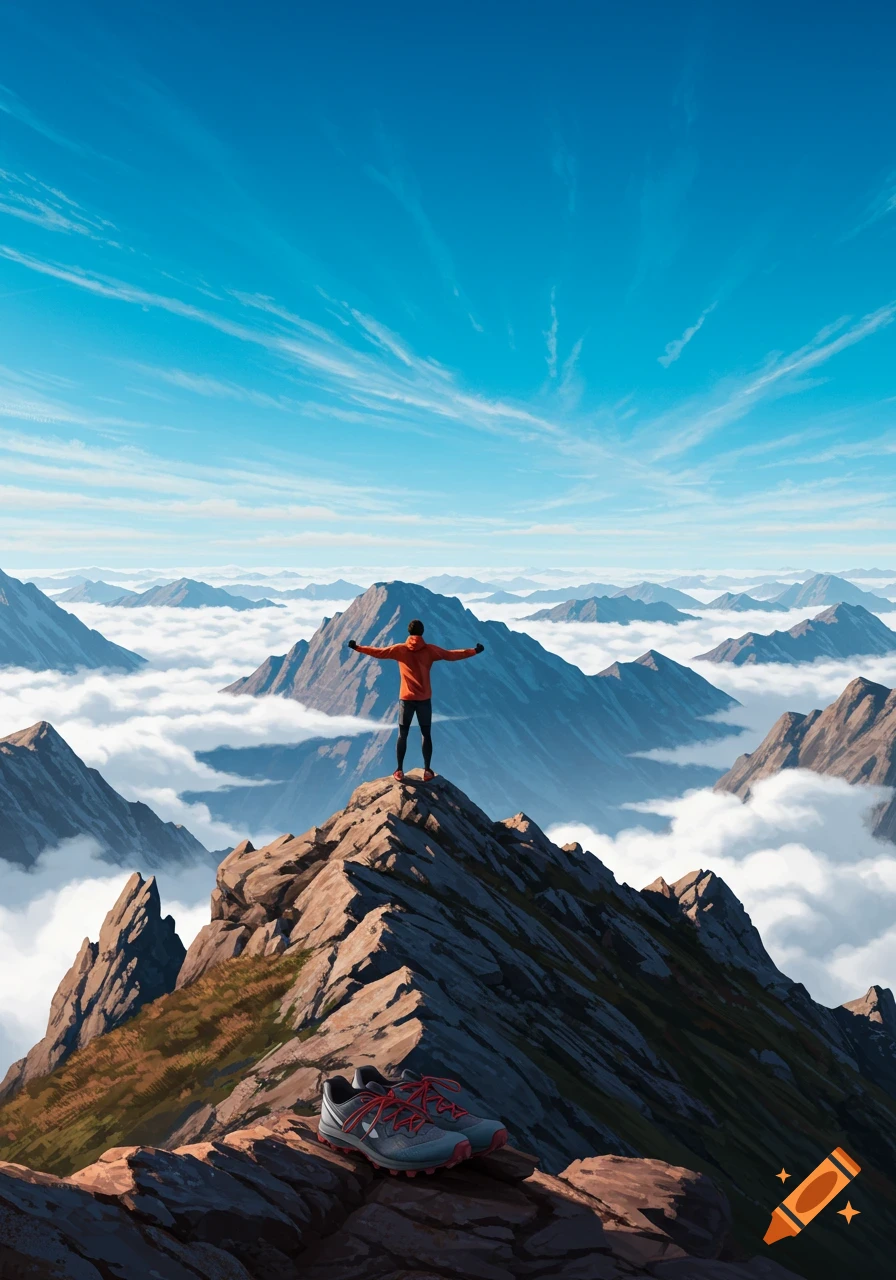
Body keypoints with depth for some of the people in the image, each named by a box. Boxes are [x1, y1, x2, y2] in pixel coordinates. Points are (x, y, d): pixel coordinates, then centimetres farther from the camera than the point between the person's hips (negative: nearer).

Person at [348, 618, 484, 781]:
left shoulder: (399, 649, -3)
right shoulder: (430, 650, -3)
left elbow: (377, 652, 3)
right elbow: (451, 655, 2)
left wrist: (357, 648, 16)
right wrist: (474, 651, 12)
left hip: (406, 699, 0)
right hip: (425, 699, 0)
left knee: (402, 735, 8)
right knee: (426, 735, 8)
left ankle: (399, 771, 8)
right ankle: (427, 771, 8)